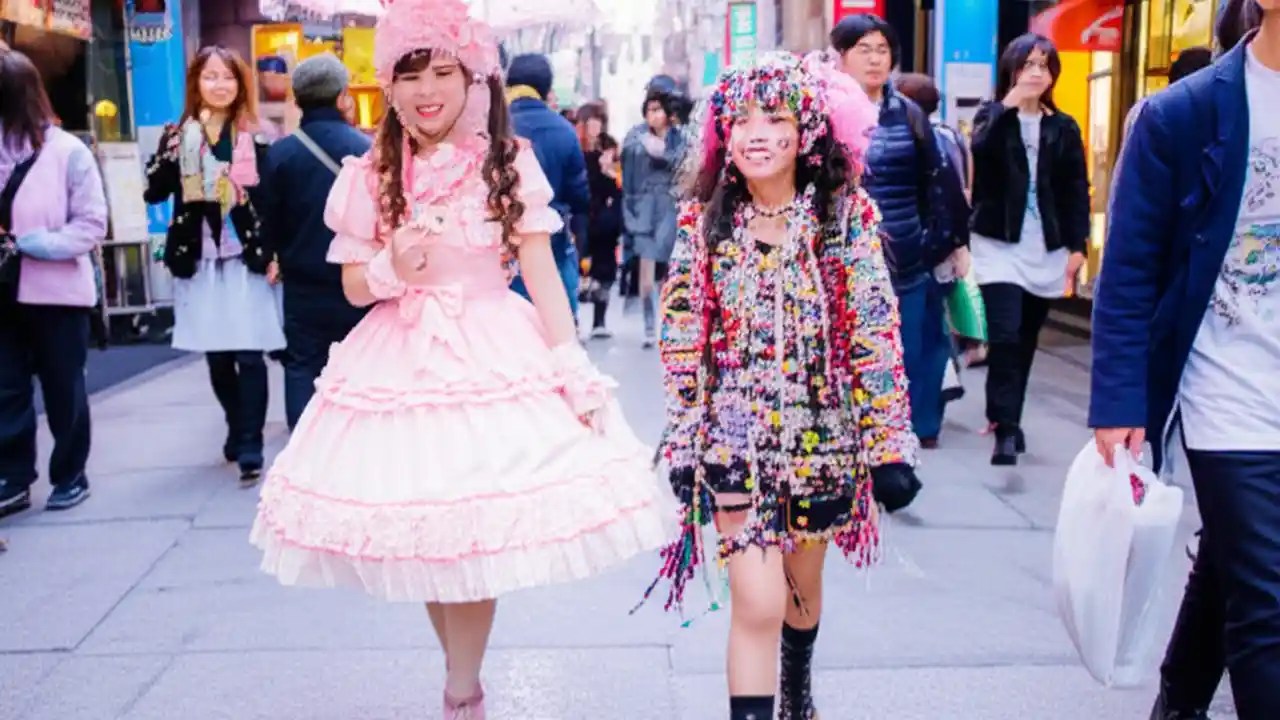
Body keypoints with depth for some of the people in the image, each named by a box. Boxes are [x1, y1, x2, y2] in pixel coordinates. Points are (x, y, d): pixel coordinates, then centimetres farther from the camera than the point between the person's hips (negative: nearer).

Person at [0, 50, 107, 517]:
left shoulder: (67, 151, -8)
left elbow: (92, 225, -8)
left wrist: (38, 243, -19)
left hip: (56, 290, -3)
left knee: (63, 387, 9)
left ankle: (70, 476, 22)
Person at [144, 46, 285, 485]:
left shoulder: (256, 137, 2)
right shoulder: (177, 136, 6)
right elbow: (153, 192, -4)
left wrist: (275, 256, -7)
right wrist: (177, 152, -18)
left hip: (248, 260, -2)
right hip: (199, 262, 2)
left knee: (250, 356, -7)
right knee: (217, 358, 11)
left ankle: (250, 448, -3)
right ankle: (238, 430, 30)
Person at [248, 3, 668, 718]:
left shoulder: (511, 164, -1)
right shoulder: (370, 178, 4)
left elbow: (543, 273, -5)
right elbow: (355, 287, 8)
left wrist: (574, 371, -13)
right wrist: (392, 270, -15)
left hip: (496, 356, -2)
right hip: (400, 362, 3)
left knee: (474, 532, -5)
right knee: (421, 537, 8)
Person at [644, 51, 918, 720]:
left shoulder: (847, 218, -7)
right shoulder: (704, 222, -4)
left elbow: (876, 335, -6)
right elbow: (682, 339, -1)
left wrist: (889, 441, -7)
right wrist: (683, 442, -3)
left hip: (823, 434, 1)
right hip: (736, 435, -1)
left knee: (804, 582, 21)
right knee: (758, 601, -10)